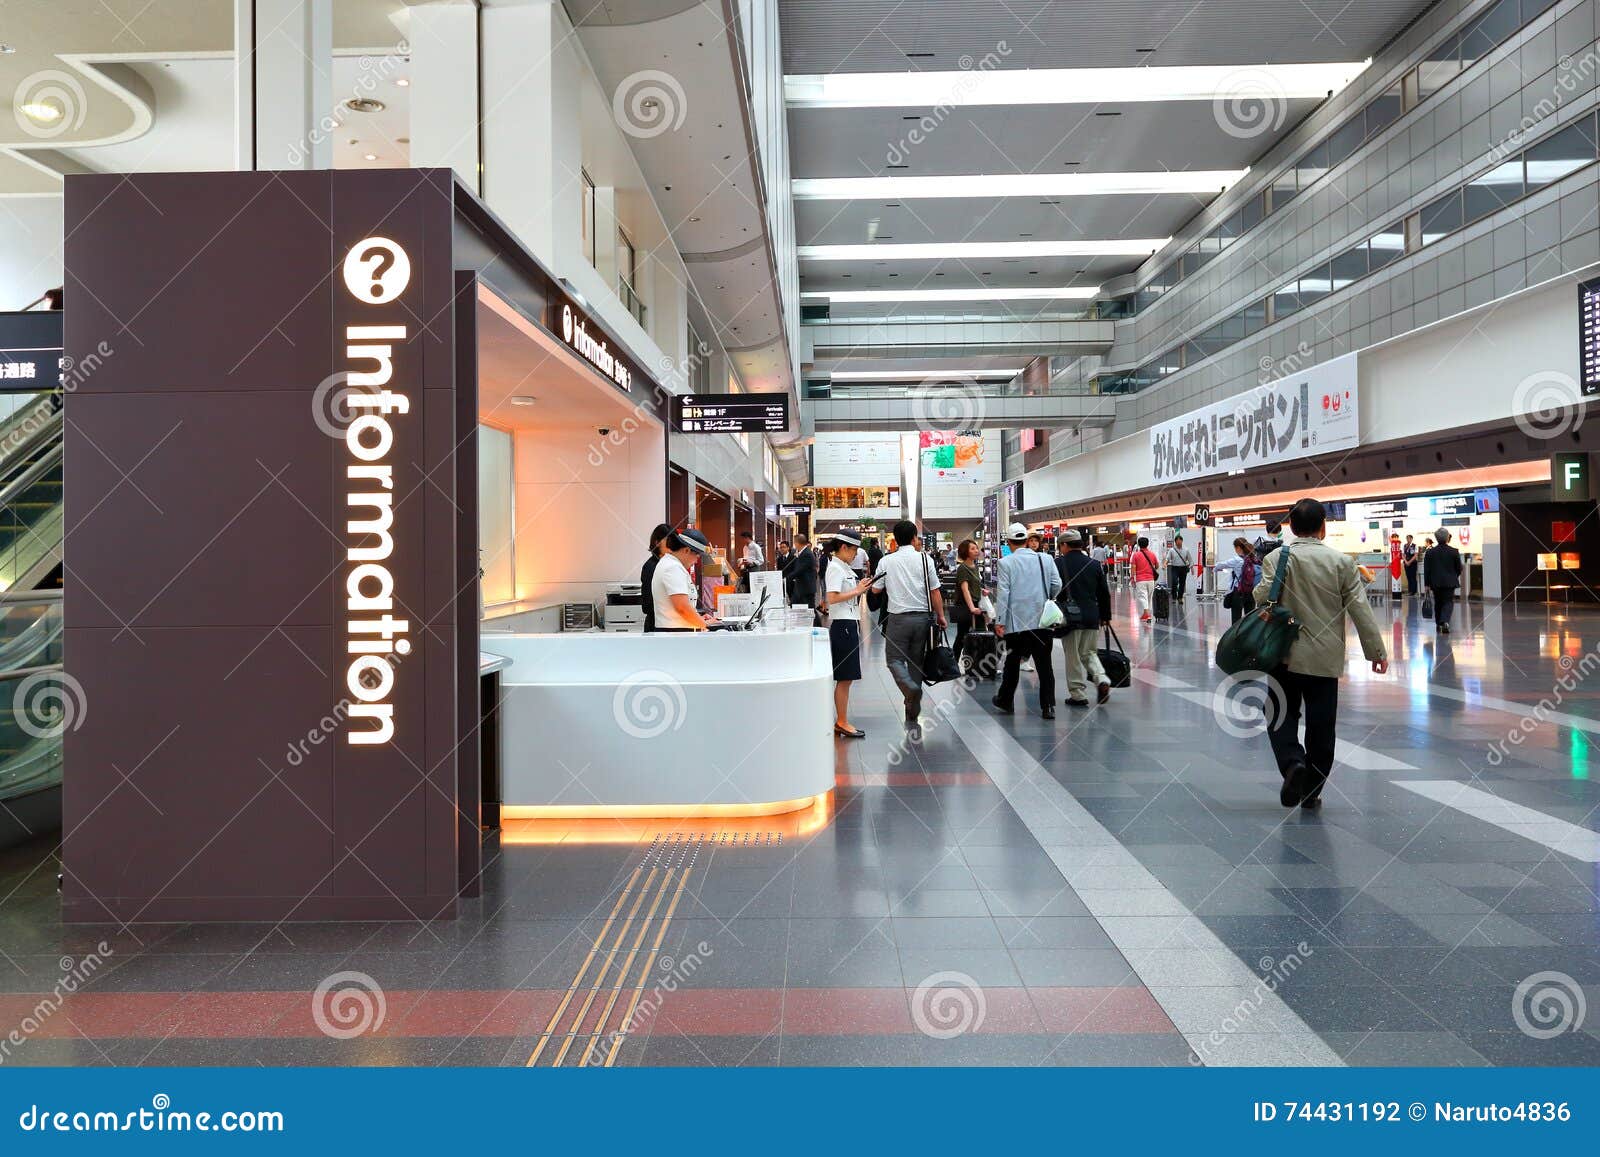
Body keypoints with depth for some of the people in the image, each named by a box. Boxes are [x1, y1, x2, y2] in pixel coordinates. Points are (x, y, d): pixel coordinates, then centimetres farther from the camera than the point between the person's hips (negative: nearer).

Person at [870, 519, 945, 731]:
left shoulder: (886, 561, 0)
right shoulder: (924, 558, -1)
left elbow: (875, 589, 8)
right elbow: (935, 591, -1)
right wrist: (940, 616, 9)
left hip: (899, 618, -2)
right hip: (922, 616, 2)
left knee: (894, 659, 6)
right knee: (916, 661, 11)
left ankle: (910, 689, -27)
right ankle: (913, 718, 15)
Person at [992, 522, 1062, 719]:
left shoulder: (1006, 562, -6)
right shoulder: (1045, 559, 3)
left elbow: (1003, 592, -8)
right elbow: (1057, 585, 1)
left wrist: (999, 621, -6)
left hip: (1016, 620, -2)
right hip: (1042, 620, 2)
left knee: (1012, 661, 12)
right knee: (1044, 663, 4)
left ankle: (1006, 700, 26)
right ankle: (1048, 706, 2)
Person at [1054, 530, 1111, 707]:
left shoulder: (1058, 564, -7)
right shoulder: (1094, 564, 7)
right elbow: (1104, 593, 12)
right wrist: (1105, 616, 21)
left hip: (1069, 617, -4)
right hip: (1092, 617, 4)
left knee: (1073, 657, 4)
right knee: (1089, 652, 19)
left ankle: (1078, 695, 7)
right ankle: (1102, 680, -2)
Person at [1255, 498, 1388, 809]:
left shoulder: (1276, 558, -7)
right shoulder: (1342, 561, -4)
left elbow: (1262, 598, -17)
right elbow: (1360, 609, -3)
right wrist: (1376, 650, 3)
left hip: (1285, 655, -1)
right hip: (1326, 658, 1)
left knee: (1283, 714, 12)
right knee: (1321, 724, 10)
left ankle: (1293, 763, -14)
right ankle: (1311, 792, 16)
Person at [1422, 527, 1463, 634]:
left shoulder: (1430, 552, -4)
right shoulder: (1454, 551, -6)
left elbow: (1426, 569, -2)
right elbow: (1459, 568, 2)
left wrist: (1427, 583, 4)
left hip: (1435, 582, 2)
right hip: (1449, 582, -1)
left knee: (1438, 602, 14)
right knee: (1448, 602, 0)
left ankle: (1438, 624, 21)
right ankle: (1445, 622, -22)